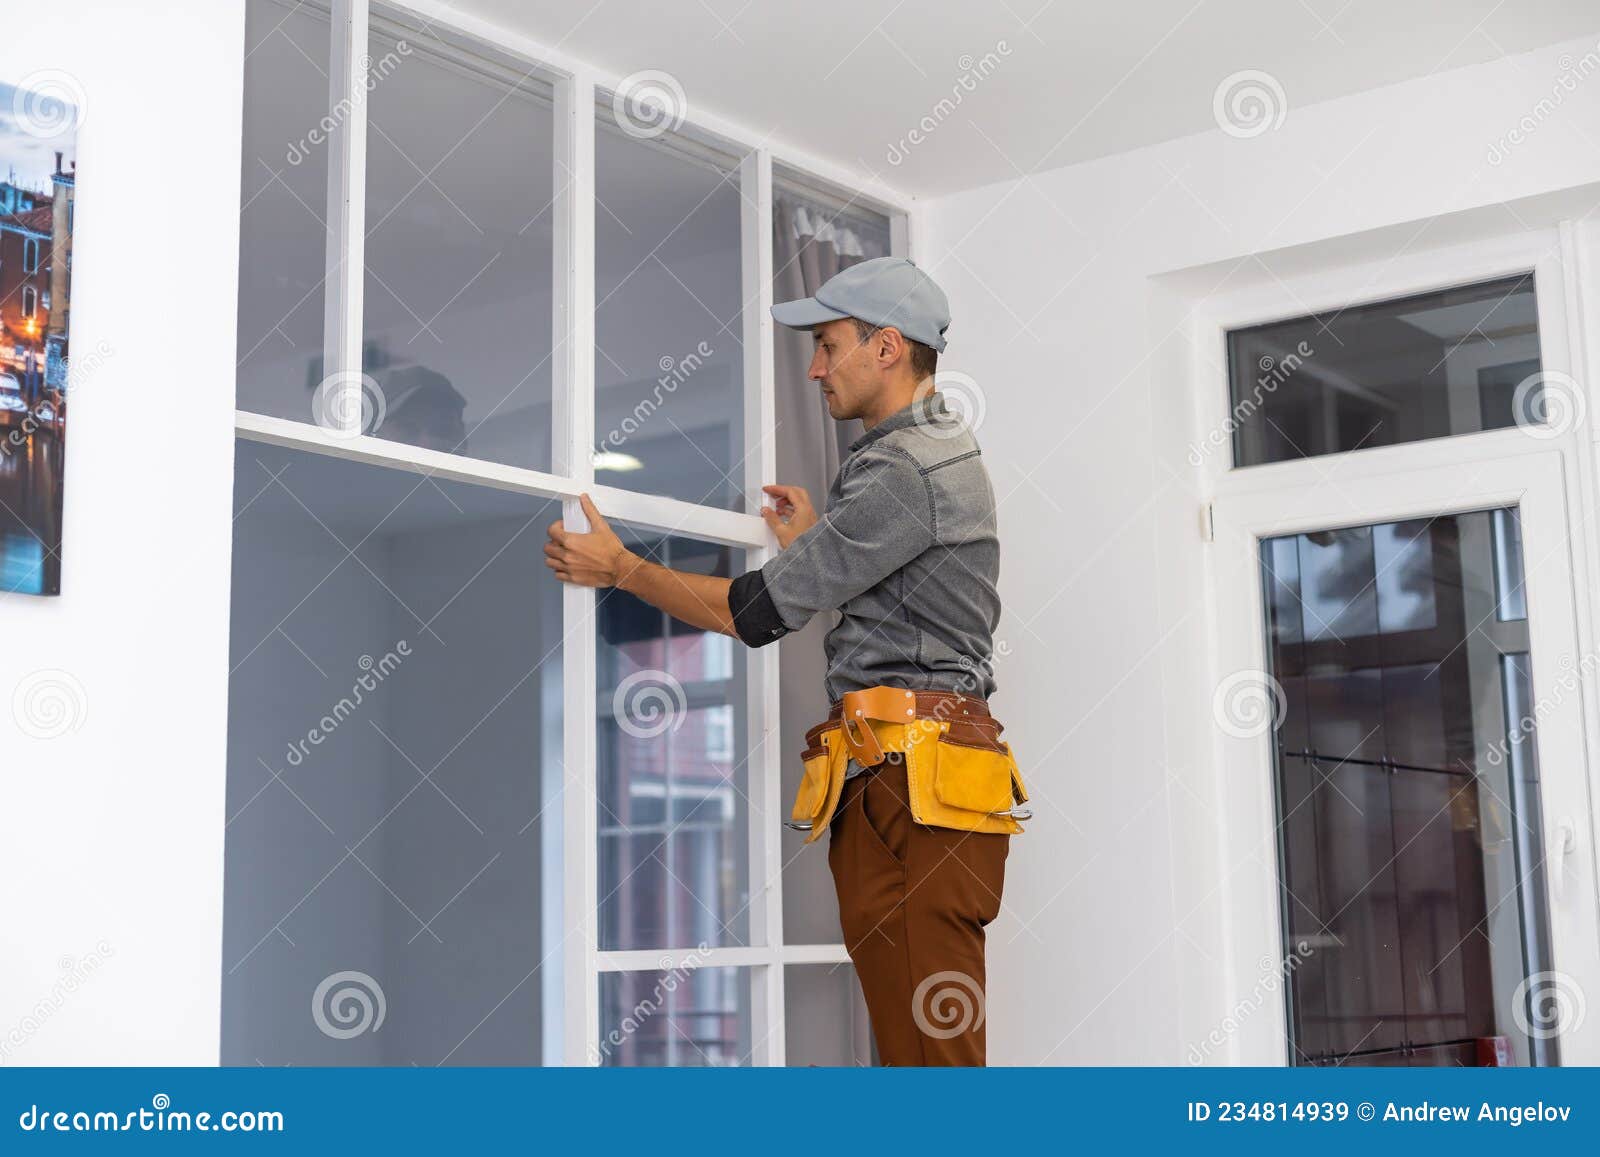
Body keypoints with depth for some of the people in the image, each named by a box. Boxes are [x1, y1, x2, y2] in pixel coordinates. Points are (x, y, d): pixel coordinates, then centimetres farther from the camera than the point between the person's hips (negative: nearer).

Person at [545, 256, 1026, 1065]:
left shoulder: (907, 468, -11)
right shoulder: (940, 450, 22)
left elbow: (758, 611, -11)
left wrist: (620, 567, 0)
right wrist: (812, 544, 32)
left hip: (919, 784, -10)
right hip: (883, 784, 10)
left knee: (929, 1044, -11)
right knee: (903, 1035, 8)